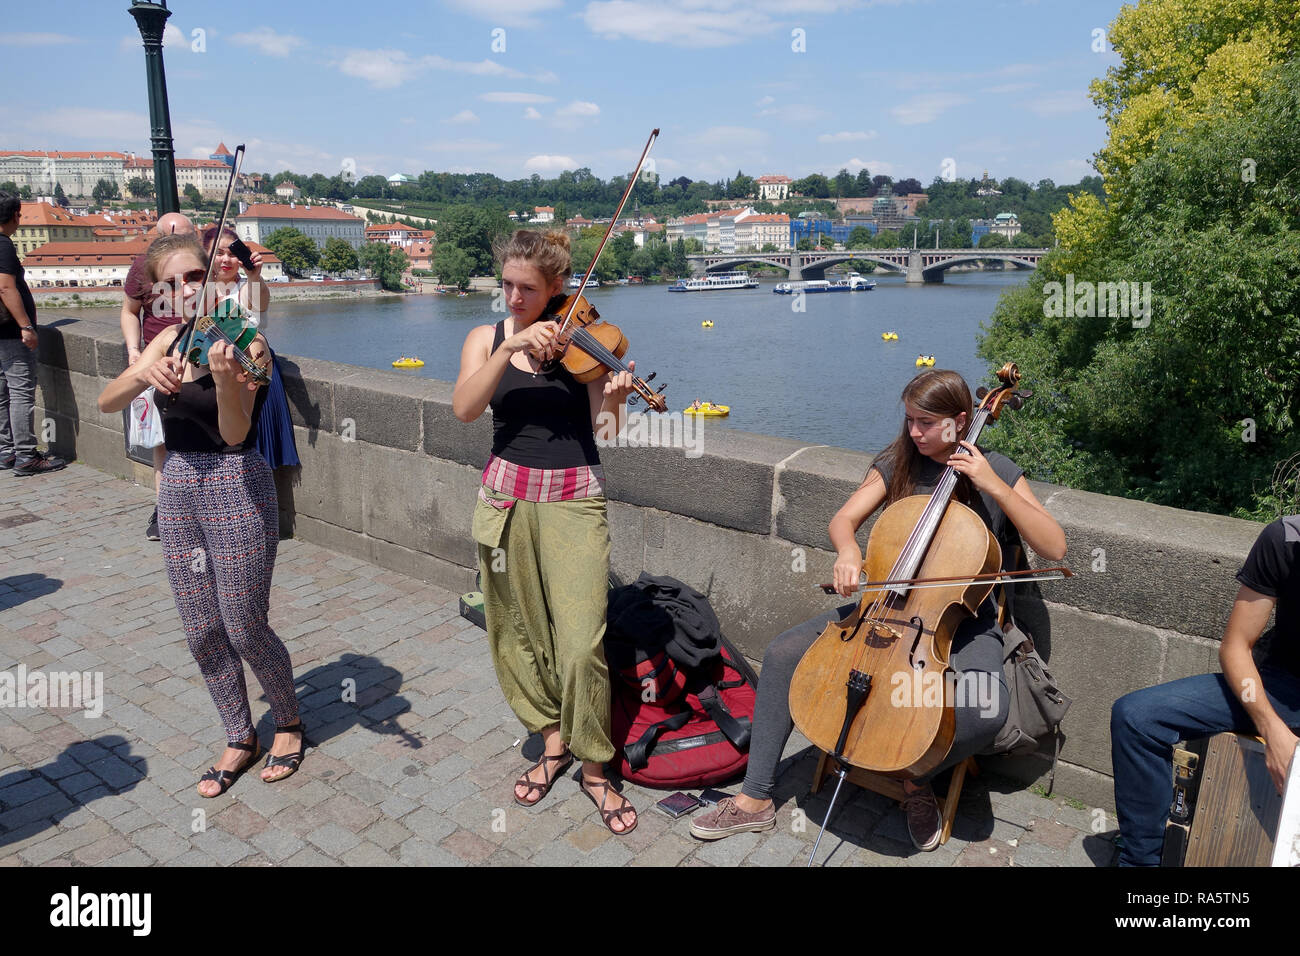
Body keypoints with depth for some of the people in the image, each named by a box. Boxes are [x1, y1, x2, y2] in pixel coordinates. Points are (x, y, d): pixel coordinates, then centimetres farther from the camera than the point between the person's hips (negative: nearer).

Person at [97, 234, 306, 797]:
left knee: (244, 630, 1)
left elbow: (235, 434, -21)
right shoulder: (170, 339, 7)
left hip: (236, 492, -6)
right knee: (202, 633, 11)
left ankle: (289, 724, 27)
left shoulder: (243, 342, -10)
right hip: (178, 491, 6)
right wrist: (143, 374, -21)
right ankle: (240, 740, 30)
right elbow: (107, 402, -1)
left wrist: (224, 378, -39)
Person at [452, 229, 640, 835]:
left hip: (573, 499, -3)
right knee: (517, 635, 10)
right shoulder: (487, 338, 6)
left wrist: (615, 395, -29)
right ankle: (554, 742, 33)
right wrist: (511, 346, -21)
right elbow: (464, 408, -12)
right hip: (506, 496, 3)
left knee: (582, 645, -9)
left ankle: (594, 770, 13)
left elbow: (605, 427, -8)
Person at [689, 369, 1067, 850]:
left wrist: (995, 486, -21)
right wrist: (848, 550, -26)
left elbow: (1055, 547, -11)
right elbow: (842, 519, -2)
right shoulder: (897, 463, 3)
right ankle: (755, 800, -2)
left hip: (963, 623, -3)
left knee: (985, 712, -34)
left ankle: (919, 778, 2)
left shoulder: (997, 471, -4)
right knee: (783, 653, -13)